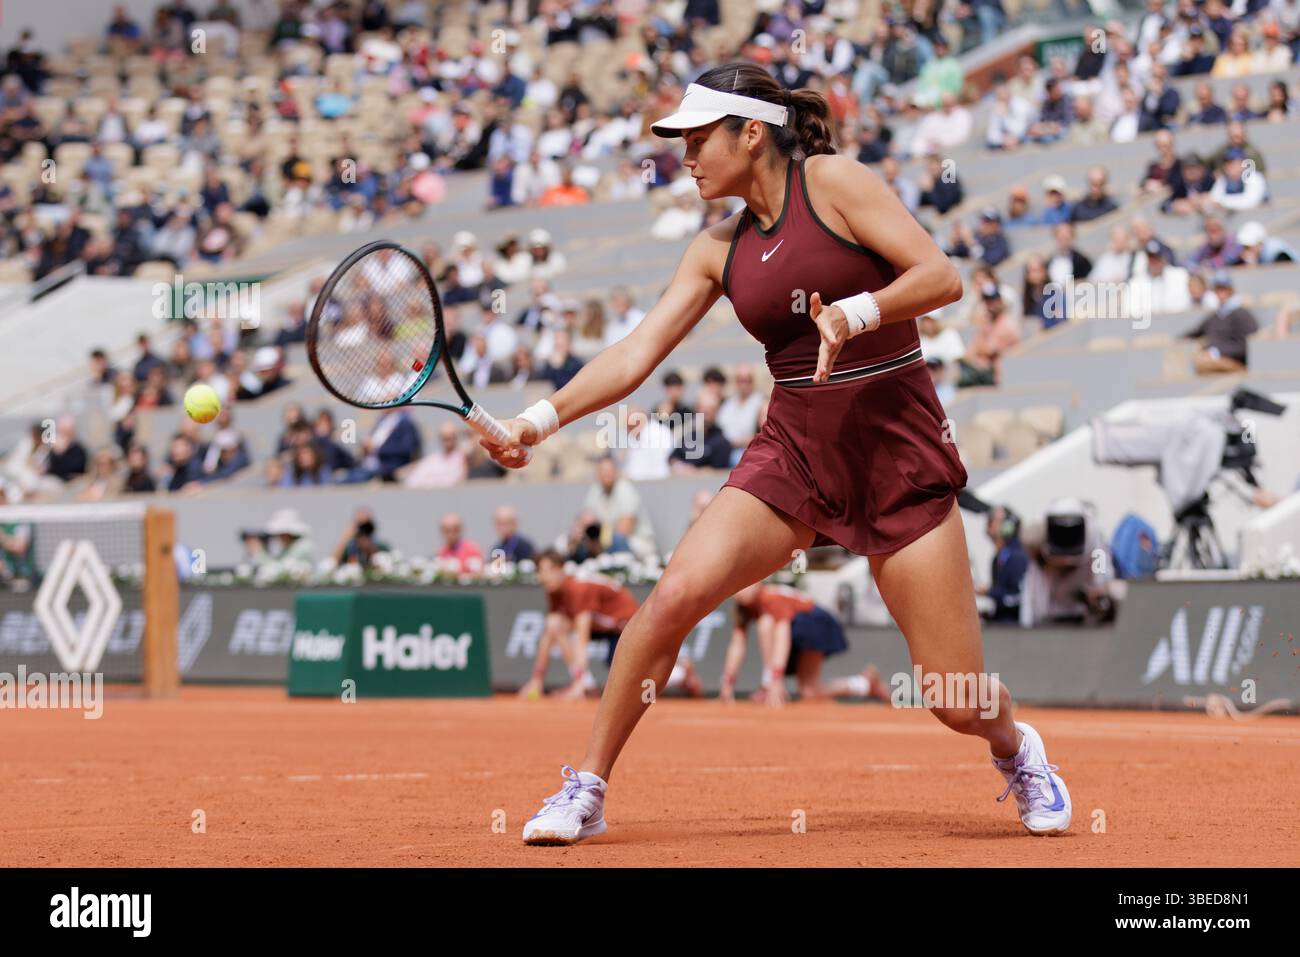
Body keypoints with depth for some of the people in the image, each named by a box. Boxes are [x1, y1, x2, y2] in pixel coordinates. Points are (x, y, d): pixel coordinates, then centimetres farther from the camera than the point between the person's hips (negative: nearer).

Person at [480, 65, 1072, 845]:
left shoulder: (832, 181, -6)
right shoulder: (717, 251, 9)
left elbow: (942, 276, -12)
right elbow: (636, 354, 4)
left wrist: (857, 312, -28)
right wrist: (542, 418, -7)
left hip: (899, 451, -4)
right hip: (794, 451, 4)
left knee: (960, 701, -4)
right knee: (676, 595, -20)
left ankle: (1016, 749, 33)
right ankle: (586, 792, -6)